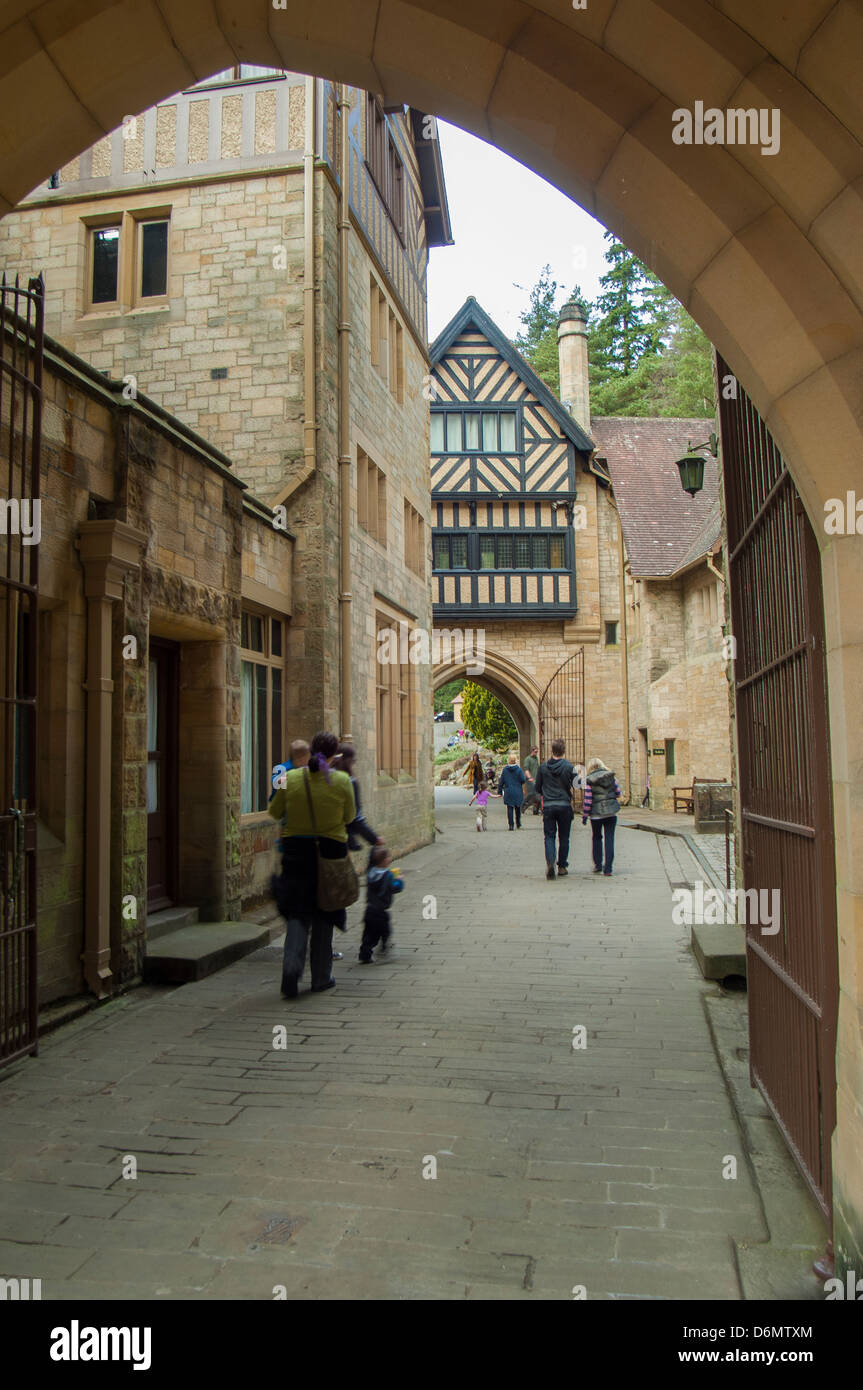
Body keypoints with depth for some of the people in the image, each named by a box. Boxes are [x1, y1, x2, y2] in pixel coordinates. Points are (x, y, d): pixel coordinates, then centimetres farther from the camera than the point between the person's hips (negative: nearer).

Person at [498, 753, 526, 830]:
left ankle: (510, 825, -2)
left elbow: (501, 781, 2)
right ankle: (518, 824, 22)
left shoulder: (505, 769, -2)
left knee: (510, 809, 3)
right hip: (518, 792, 0)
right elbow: (523, 780, -9)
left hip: (508, 792, 0)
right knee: (518, 809, 15)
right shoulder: (518, 769, -8)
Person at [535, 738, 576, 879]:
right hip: (565, 806, -1)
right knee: (564, 837, 11)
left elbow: (538, 788, 6)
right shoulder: (569, 767, -6)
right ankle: (562, 866, 15)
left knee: (549, 836, 4)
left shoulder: (543, 767, 0)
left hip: (548, 806, 1)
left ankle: (550, 861, -20)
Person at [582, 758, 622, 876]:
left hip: (596, 813, -2)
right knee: (609, 839, 4)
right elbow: (618, 794, 10)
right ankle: (608, 868, 1)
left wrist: (584, 816, 0)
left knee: (597, 838, 18)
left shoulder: (589, 780, -7)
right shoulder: (611, 777, 2)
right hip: (612, 813, 2)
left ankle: (597, 865, 20)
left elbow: (588, 801, -9)